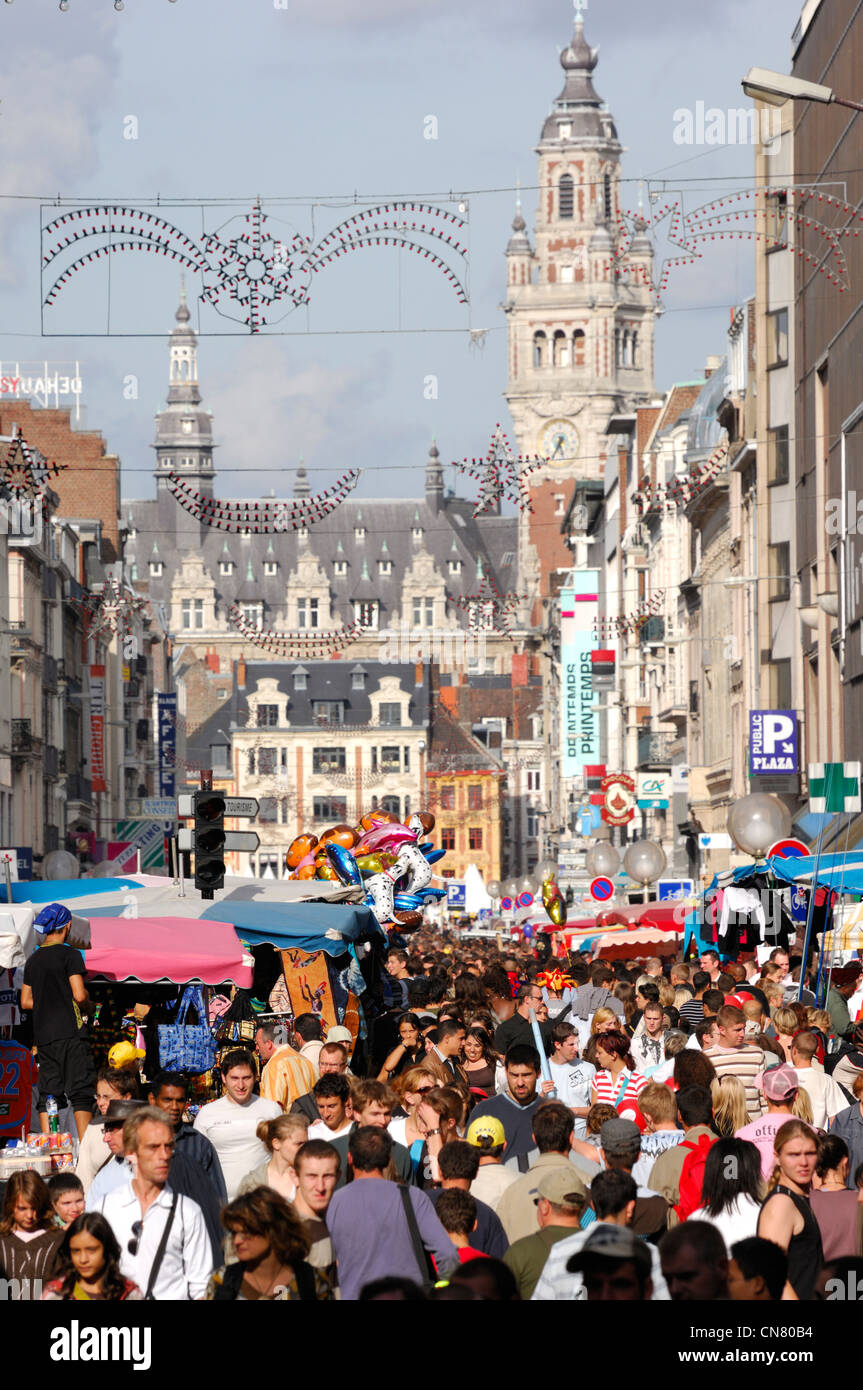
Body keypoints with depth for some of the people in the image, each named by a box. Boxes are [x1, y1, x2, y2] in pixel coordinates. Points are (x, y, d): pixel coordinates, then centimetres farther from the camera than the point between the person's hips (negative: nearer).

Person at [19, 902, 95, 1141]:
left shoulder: (33, 960, 13)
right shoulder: (69, 955, -7)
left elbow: (26, 1002, 16)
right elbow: (79, 995, -14)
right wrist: (87, 1007, 6)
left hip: (43, 1037, 6)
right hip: (70, 1032, -6)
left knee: (48, 1095, 7)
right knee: (81, 1093, -5)